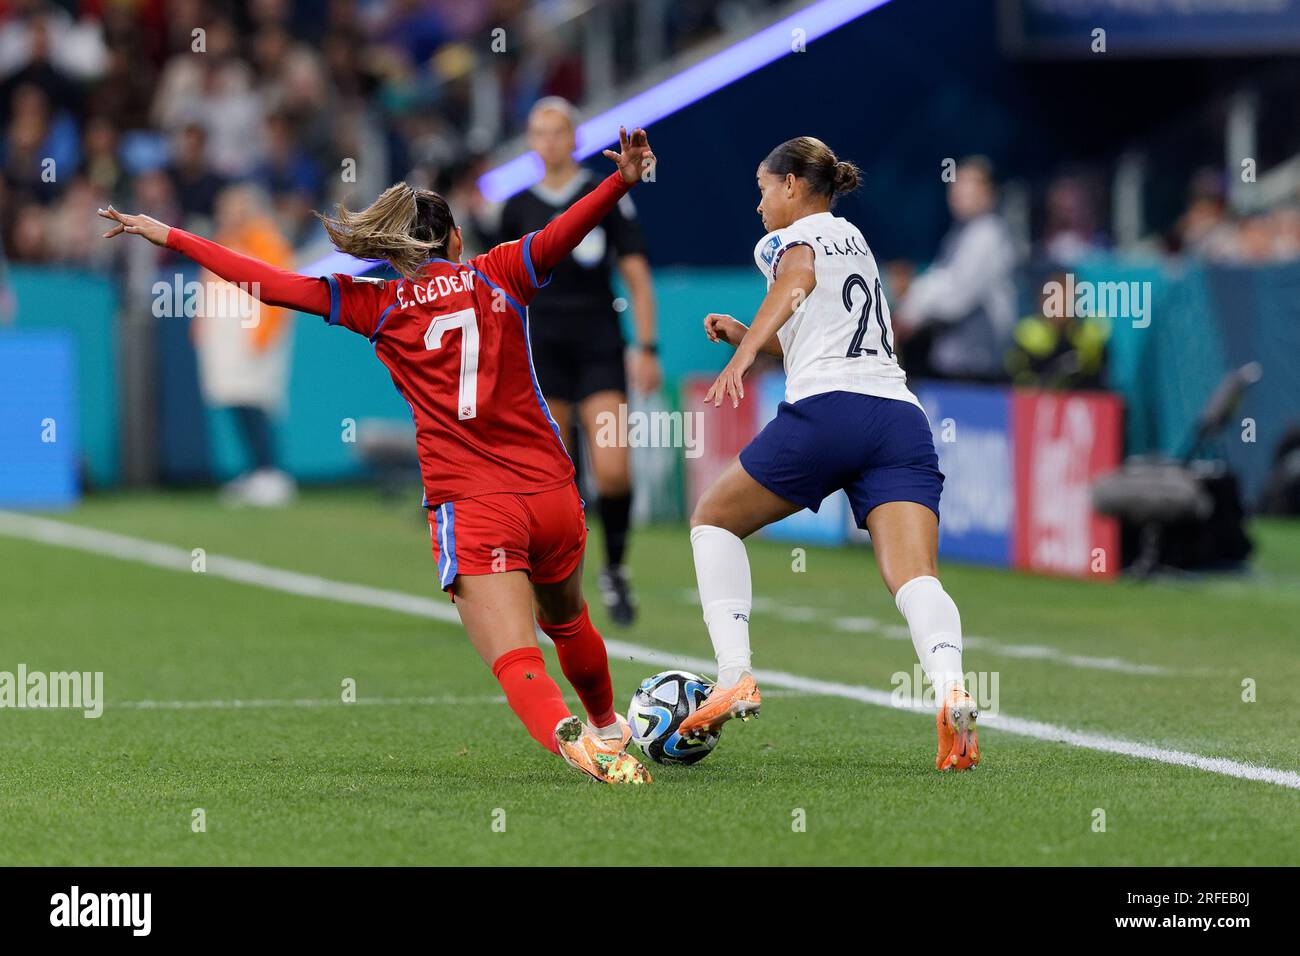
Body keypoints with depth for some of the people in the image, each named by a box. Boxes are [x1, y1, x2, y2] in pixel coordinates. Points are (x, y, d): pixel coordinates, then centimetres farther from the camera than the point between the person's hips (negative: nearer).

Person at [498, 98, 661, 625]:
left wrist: (647, 349, -5)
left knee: (613, 470, -13)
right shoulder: (517, 208, 7)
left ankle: (615, 568, 9)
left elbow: (637, 278, 1)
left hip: (600, 349, -2)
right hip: (542, 349, 2)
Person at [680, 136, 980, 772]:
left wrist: (743, 354, -27)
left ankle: (734, 677, 3)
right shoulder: (853, 239, 32)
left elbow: (798, 279, -16)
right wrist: (745, 334, 39)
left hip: (827, 409, -6)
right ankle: (949, 685, -41)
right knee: (914, 578, -11)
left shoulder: (788, 238, 10)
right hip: (902, 415, 6)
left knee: (714, 520, 16)